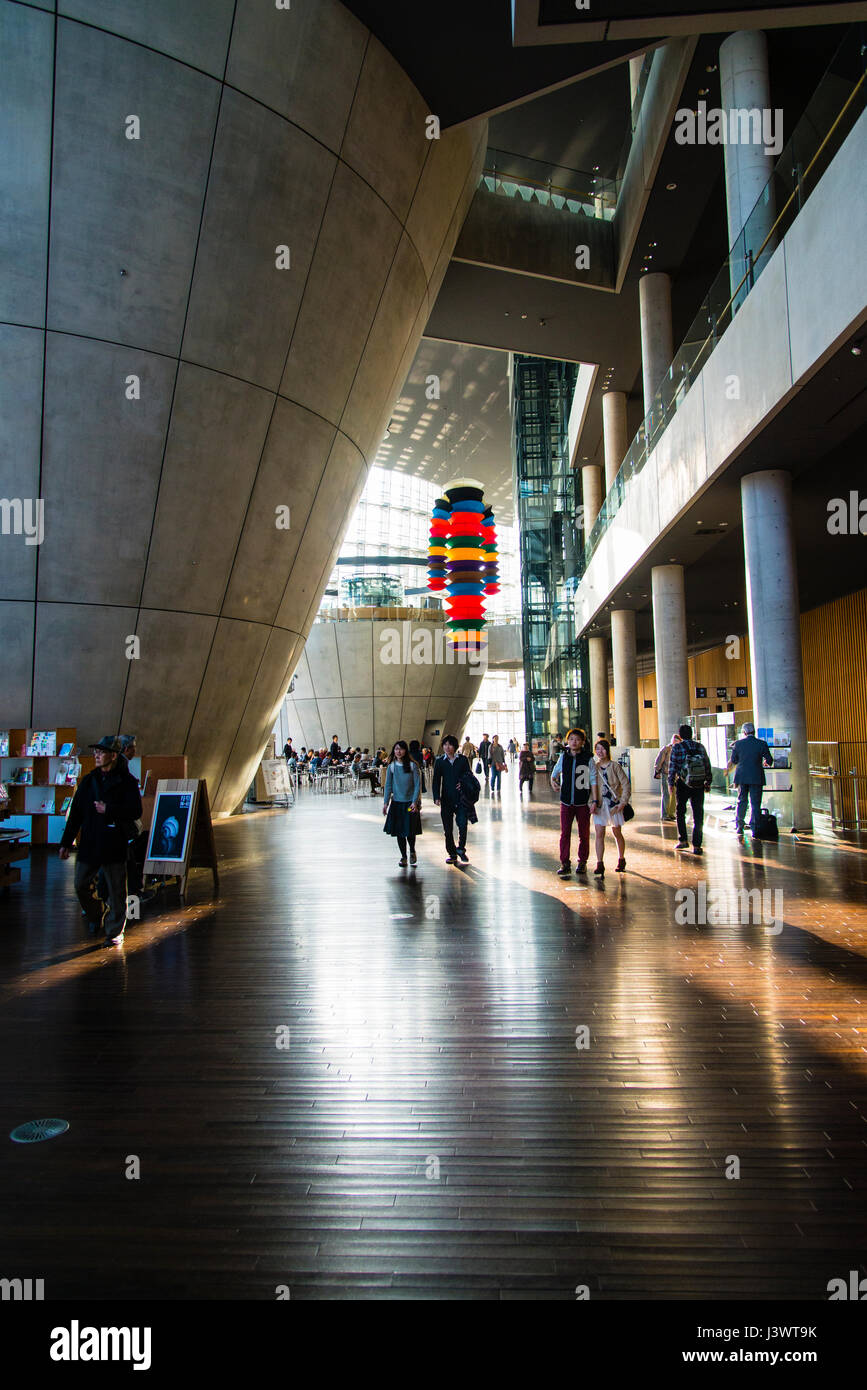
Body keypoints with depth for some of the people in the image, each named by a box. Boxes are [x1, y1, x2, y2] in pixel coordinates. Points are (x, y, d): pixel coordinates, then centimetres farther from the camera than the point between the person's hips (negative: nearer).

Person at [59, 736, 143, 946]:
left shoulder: (126, 781, -4)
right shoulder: (88, 781, 10)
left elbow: (135, 811, -9)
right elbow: (76, 813, 13)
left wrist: (109, 810, -17)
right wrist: (66, 842, 12)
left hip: (114, 845, -5)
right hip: (88, 844, 5)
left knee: (116, 891, 2)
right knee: (81, 885, 9)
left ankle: (115, 932, 15)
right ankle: (96, 916, 35)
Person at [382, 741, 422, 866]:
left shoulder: (412, 765, -5)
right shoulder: (391, 766, 2)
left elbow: (417, 785, -6)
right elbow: (388, 785, 4)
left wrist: (415, 802, -14)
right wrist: (385, 802, -3)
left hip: (410, 803, -2)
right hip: (397, 803, 2)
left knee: (410, 831, -2)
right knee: (399, 832, 5)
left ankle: (412, 852, 26)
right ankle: (403, 856, 21)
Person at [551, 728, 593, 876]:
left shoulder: (588, 759, -3)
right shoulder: (563, 757, 5)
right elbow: (555, 772, 22)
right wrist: (554, 781, 3)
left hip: (583, 802, -2)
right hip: (566, 802, 2)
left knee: (584, 834, 8)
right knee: (565, 833, -1)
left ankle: (582, 862, 21)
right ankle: (565, 863, 5)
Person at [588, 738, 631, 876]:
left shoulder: (615, 766, -3)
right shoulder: (593, 767, 5)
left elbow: (626, 785, -3)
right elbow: (590, 786, 5)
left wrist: (622, 802, -10)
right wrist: (592, 802, -6)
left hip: (614, 804, -1)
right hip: (599, 805, 2)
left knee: (617, 833, 11)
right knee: (599, 834, -8)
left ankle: (621, 859, 30)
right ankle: (600, 865, -9)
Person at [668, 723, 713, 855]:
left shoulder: (677, 747, -4)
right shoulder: (700, 746, 4)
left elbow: (672, 766, -6)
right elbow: (707, 766, 6)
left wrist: (671, 783, 0)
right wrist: (708, 783, 14)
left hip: (683, 784, -2)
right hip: (699, 785, 2)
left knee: (680, 812, 15)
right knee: (698, 815, 4)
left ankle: (683, 840, 15)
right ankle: (696, 845, 0)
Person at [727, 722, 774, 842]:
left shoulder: (738, 743, -2)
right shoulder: (761, 744, -5)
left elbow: (733, 761, 5)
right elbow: (769, 761, -1)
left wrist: (728, 769, 25)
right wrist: (765, 763, 20)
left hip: (742, 777, 1)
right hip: (756, 778, -1)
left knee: (741, 801, 13)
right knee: (755, 804, 4)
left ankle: (739, 827, 11)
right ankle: (754, 830, 5)